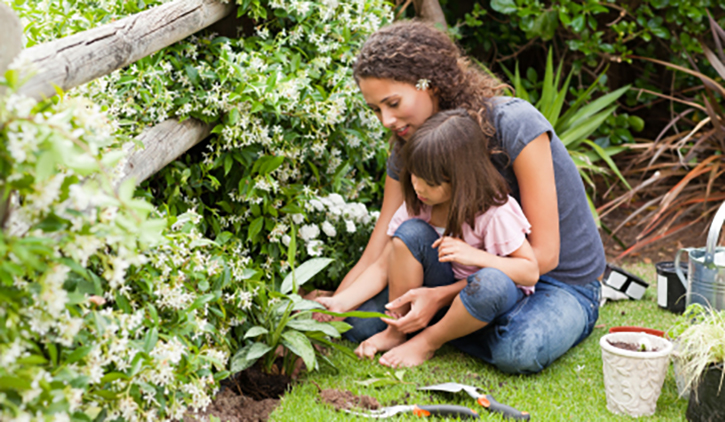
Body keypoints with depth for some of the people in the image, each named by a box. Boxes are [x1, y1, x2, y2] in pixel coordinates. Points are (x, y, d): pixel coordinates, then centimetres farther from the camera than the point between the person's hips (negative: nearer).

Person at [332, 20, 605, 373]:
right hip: (482, 272, 4)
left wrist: (442, 296, -28)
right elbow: (374, 260, -6)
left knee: (519, 348, -39)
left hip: (563, 286, -4)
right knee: (361, 322, -14)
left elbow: (543, 254, -23)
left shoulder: (513, 124, -25)